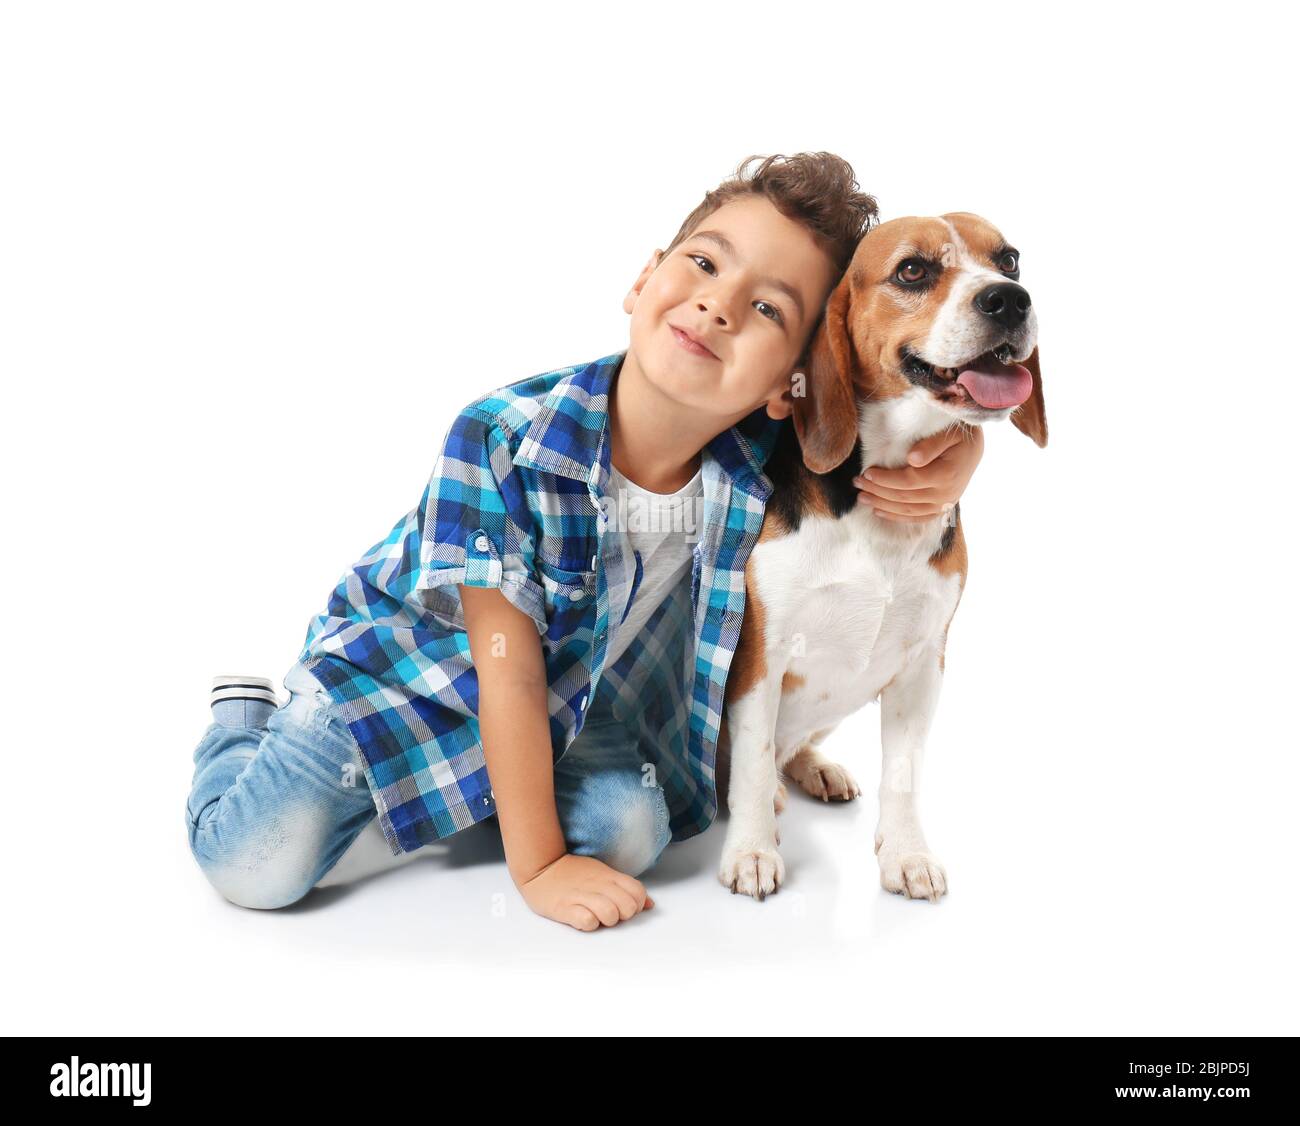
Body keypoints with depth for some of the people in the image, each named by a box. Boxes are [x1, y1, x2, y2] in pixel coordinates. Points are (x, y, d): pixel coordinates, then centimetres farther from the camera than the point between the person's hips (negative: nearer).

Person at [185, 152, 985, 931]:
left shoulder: (766, 461, -22)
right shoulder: (501, 438, -33)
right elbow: (509, 673, -28)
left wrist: (944, 468, -29)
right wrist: (538, 865, -25)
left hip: (572, 703, 4)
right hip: (403, 661, -4)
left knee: (631, 833, -20)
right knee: (258, 865, -14)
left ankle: (486, 798, 11)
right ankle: (243, 722, 20)